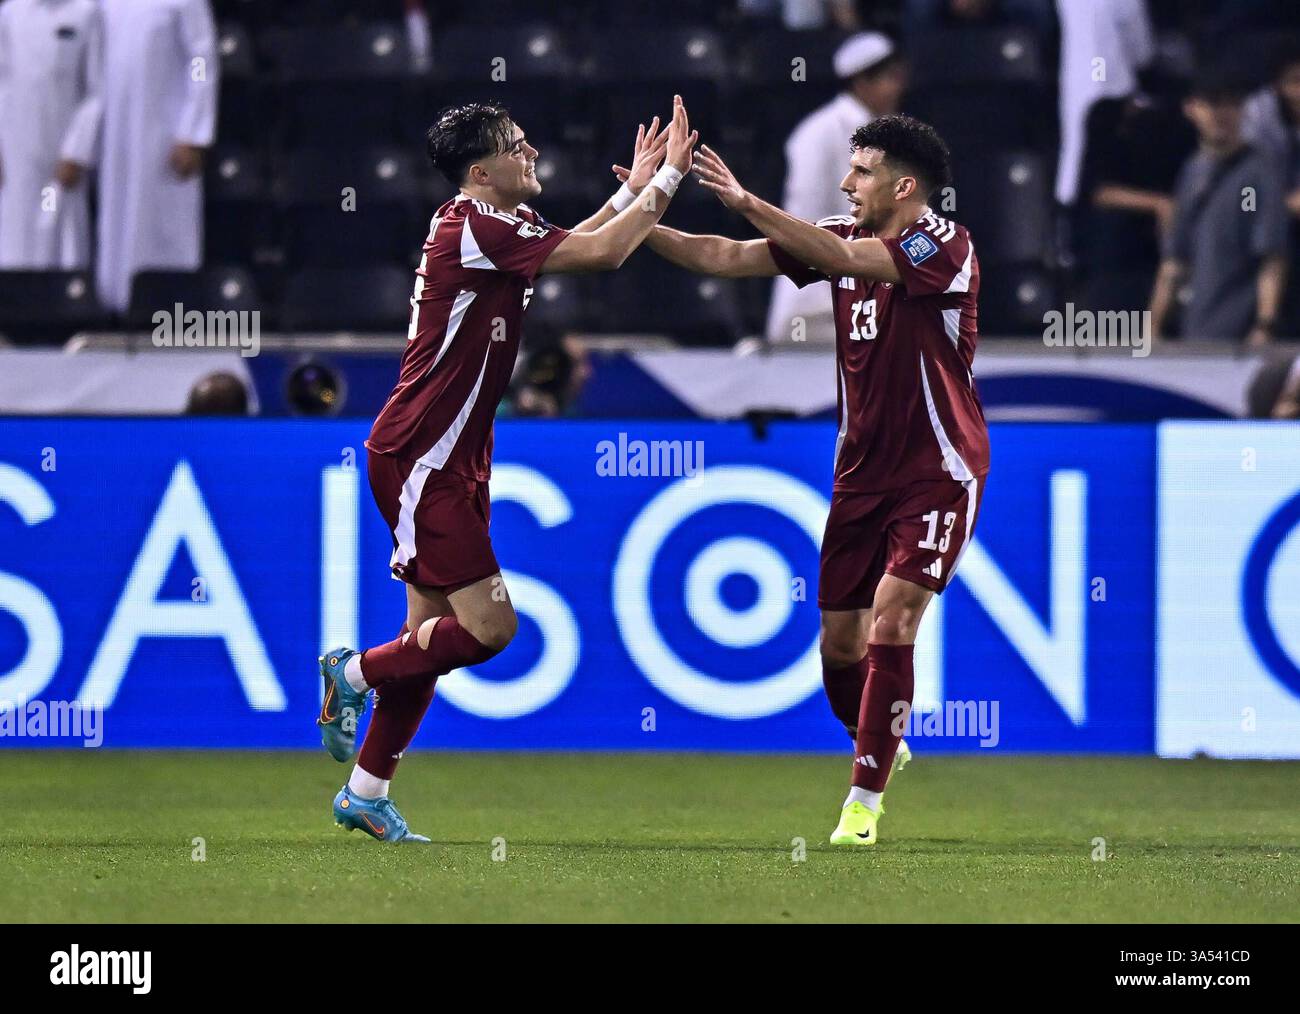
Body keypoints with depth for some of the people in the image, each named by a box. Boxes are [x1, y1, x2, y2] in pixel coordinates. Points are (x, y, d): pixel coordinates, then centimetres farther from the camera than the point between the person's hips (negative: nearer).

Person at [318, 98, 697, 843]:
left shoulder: (499, 227, 12)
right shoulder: (474, 230, -18)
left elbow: (572, 247, 33)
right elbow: (601, 253, -18)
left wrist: (633, 189, 25)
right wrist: (665, 180, -8)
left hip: (449, 462, 10)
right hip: (421, 461, -10)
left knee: (433, 633, 10)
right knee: (489, 625, -15)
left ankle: (367, 792, 16)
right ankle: (355, 672, 3)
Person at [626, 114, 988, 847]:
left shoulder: (946, 247, -16)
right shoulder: (844, 236, 5)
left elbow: (844, 258, -31)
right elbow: (726, 259, 4)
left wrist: (746, 201, -33)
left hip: (938, 473, -7)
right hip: (863, 471, 7)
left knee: (890, 621, -17)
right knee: (839, 640, 7)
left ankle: (865, 800, -9)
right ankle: (879, 745, 34)